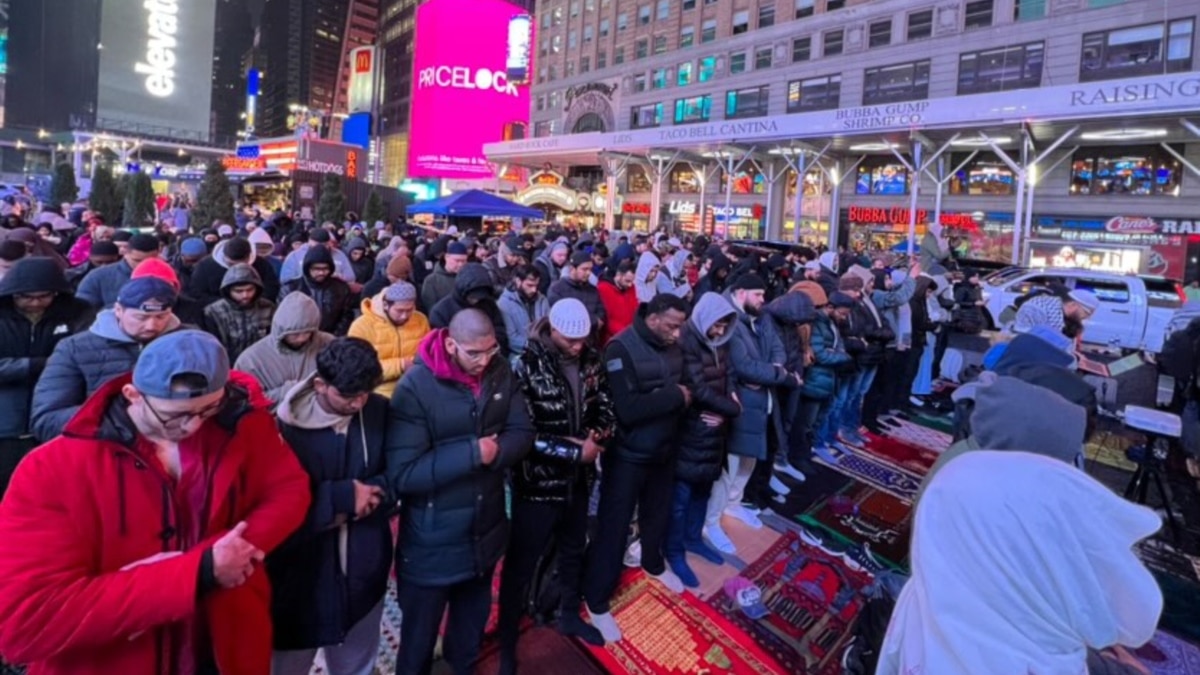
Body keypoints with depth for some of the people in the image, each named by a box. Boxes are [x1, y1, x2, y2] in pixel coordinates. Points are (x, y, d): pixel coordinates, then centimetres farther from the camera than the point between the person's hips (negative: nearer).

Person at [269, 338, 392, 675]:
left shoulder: (381, 412, -10)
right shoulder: (285, 425, -18)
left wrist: (372, 494, -20)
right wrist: (341, 497, -25)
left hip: (364, 569, 3)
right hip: (299, 574, -2)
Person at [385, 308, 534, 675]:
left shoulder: (501, 374, -8)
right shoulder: (416, 387, -23)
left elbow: (523, 433, -4)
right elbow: (401, 474, -26)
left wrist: (496, 452, -25)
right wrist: (471, 453, -29)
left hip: (485, 531, 5)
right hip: (432, 542, -5)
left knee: (472, 623, 30)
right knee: (420, 637, 19)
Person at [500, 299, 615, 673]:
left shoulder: (591, 360, -2)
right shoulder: (527, 366, -19)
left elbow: (606, 406, 7)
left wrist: (596, 435, -15)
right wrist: (575, 452, -21)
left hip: (578, 478, 6)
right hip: (537, 482, -6)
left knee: (574, 550, 25)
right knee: (520, 564, 8)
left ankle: (569, 614, 50)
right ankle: (507, 642, 27)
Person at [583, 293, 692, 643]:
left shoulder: (673, 347, -3)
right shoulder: (621, 348, -23)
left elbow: (683, 389, 9)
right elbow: (627, 409, -31)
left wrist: (684, 399, -11)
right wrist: (674, 396, -23)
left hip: (663, 448, 7)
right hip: (627, 455, -6)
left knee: (658, 512, 26)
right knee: (614, 525, 5)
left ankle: (653, 563, 53)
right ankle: (597, 600, 22)